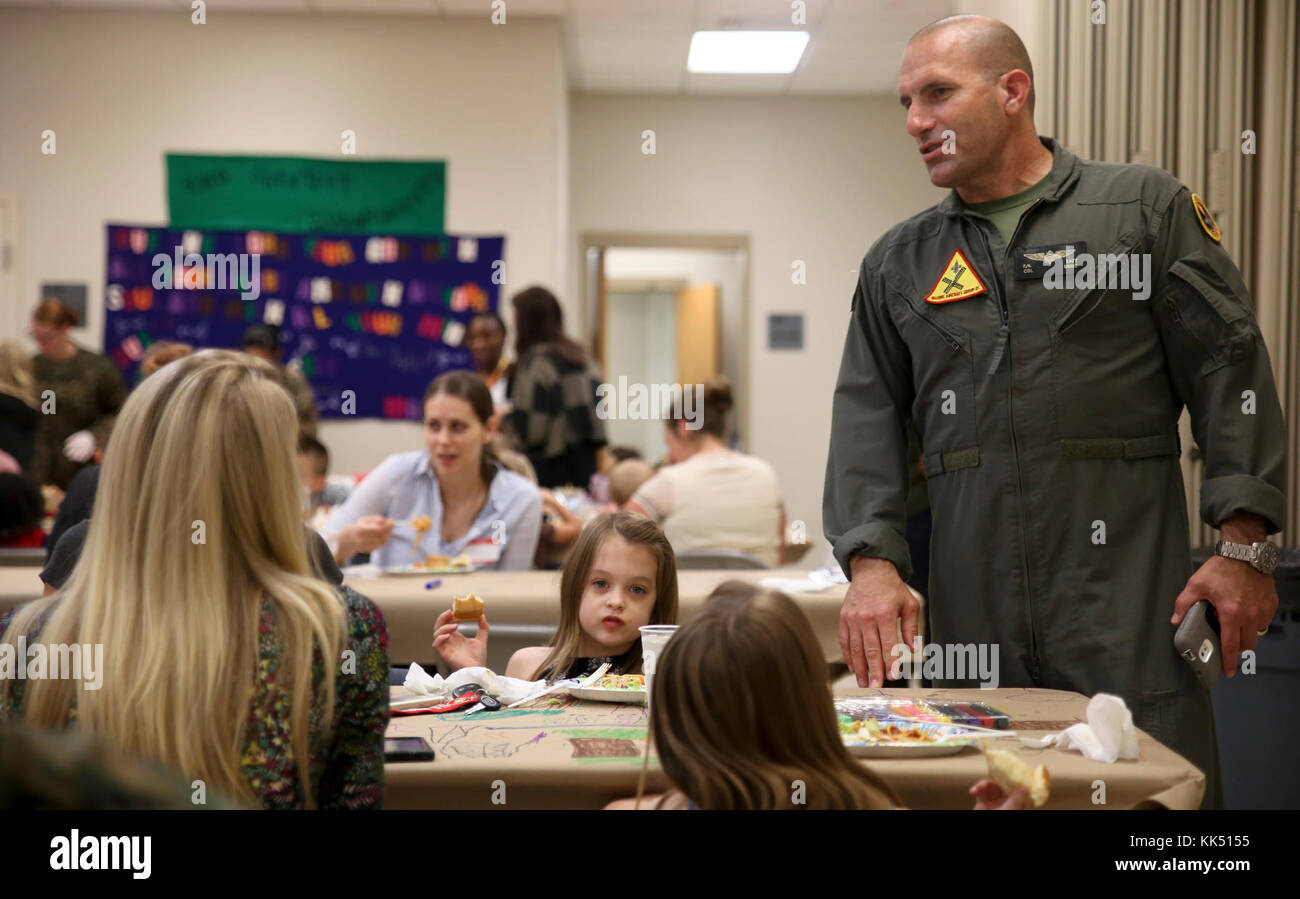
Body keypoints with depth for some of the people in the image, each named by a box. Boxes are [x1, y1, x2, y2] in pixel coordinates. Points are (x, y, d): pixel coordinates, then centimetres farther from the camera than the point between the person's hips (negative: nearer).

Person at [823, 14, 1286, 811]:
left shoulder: (1147, 208, 6)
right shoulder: (899, 263, 14)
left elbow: (1229, 369, 1)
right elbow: (868, 417, 9)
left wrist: (1243, 545, -7)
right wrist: (872, 562, -6)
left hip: (1128, 594, -3)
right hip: (970, 609, 3)